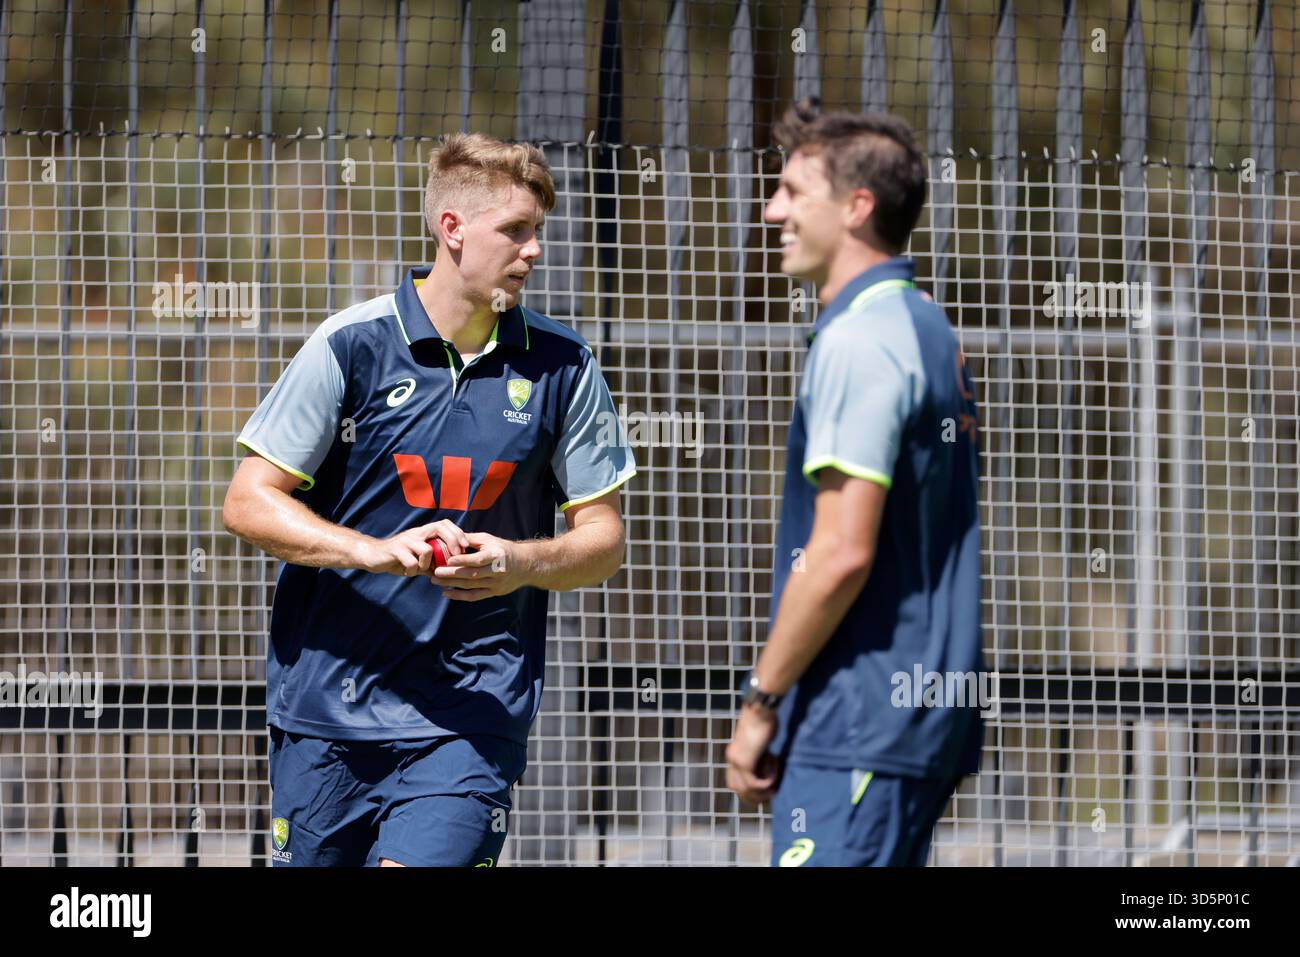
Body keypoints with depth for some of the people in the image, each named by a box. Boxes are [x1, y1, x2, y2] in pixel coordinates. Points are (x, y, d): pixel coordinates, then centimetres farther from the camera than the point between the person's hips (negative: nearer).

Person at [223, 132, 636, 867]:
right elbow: (249, 503, -3)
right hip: (328, 705, 0)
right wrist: (379, 551, -17)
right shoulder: (351, 345, -3)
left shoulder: (562, 366, 3)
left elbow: (604, 538, 8)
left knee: (427, 857, -18)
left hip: (472, 713, 0)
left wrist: (521, 562, -13)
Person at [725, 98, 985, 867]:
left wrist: (762, 700, -12)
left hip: (858, 721, -10)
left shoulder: (860, 341, -13)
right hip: (931, 714, 10)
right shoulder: (930, 330, 17)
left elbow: (842, 552, -20)